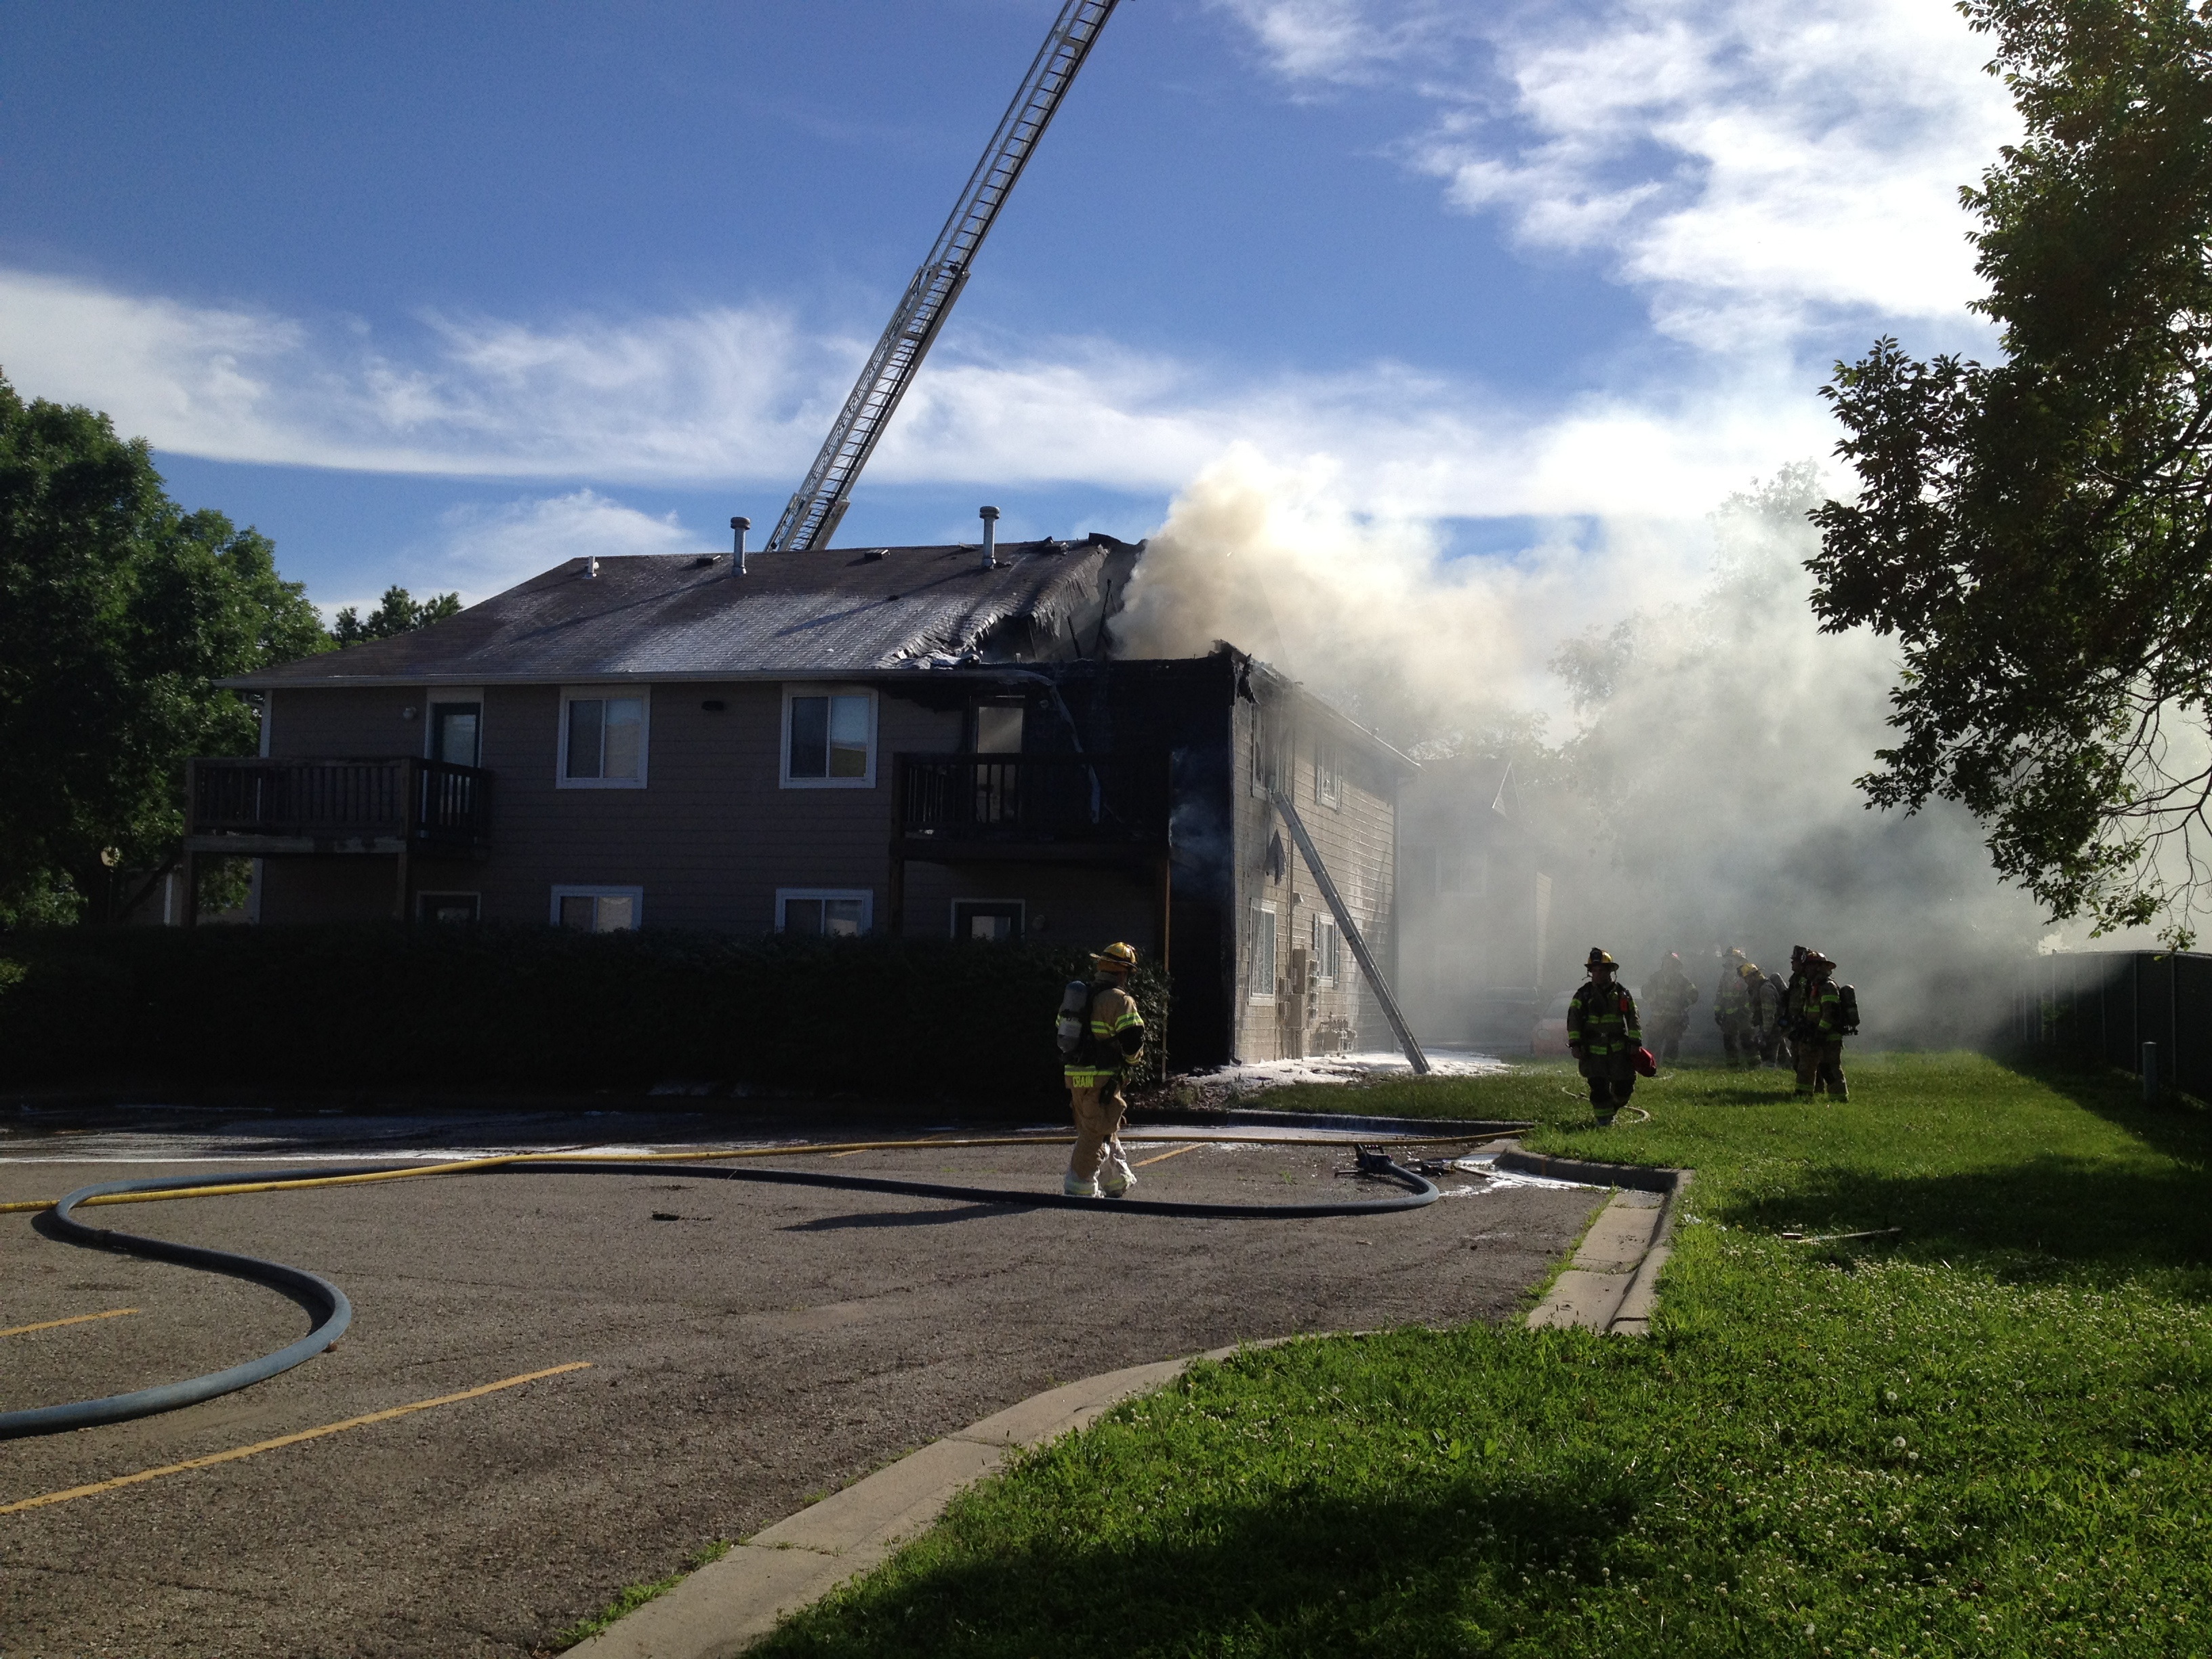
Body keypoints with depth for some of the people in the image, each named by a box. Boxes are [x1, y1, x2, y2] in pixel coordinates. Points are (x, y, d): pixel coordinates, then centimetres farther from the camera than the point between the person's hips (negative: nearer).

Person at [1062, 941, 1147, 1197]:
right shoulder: (1119, 1000, -12)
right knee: (1096, 1133, -2)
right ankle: (1079, 1187, -3)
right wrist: (1132, 1058, 2)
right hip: (1101, 1078, -8)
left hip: (1075, 1075, 8)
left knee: (1106, 1130, 20)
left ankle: (1117, 1182, 30)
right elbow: (1133, 1037, -19)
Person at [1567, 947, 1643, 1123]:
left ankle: (1613, 1108, 30)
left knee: (1624, 1086, 2)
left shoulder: (1622, 994, 8)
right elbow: (1573, 1020, -2)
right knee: (1599, 1088, -6)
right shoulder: (1583, 995, 4)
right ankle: (1604, 1118, 8)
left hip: (1619, 1050, 1)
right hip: (1593, 1051, -1)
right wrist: (1574, 1044, -12)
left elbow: (1633, 1021, 9)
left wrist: (1635, 1043, 0)